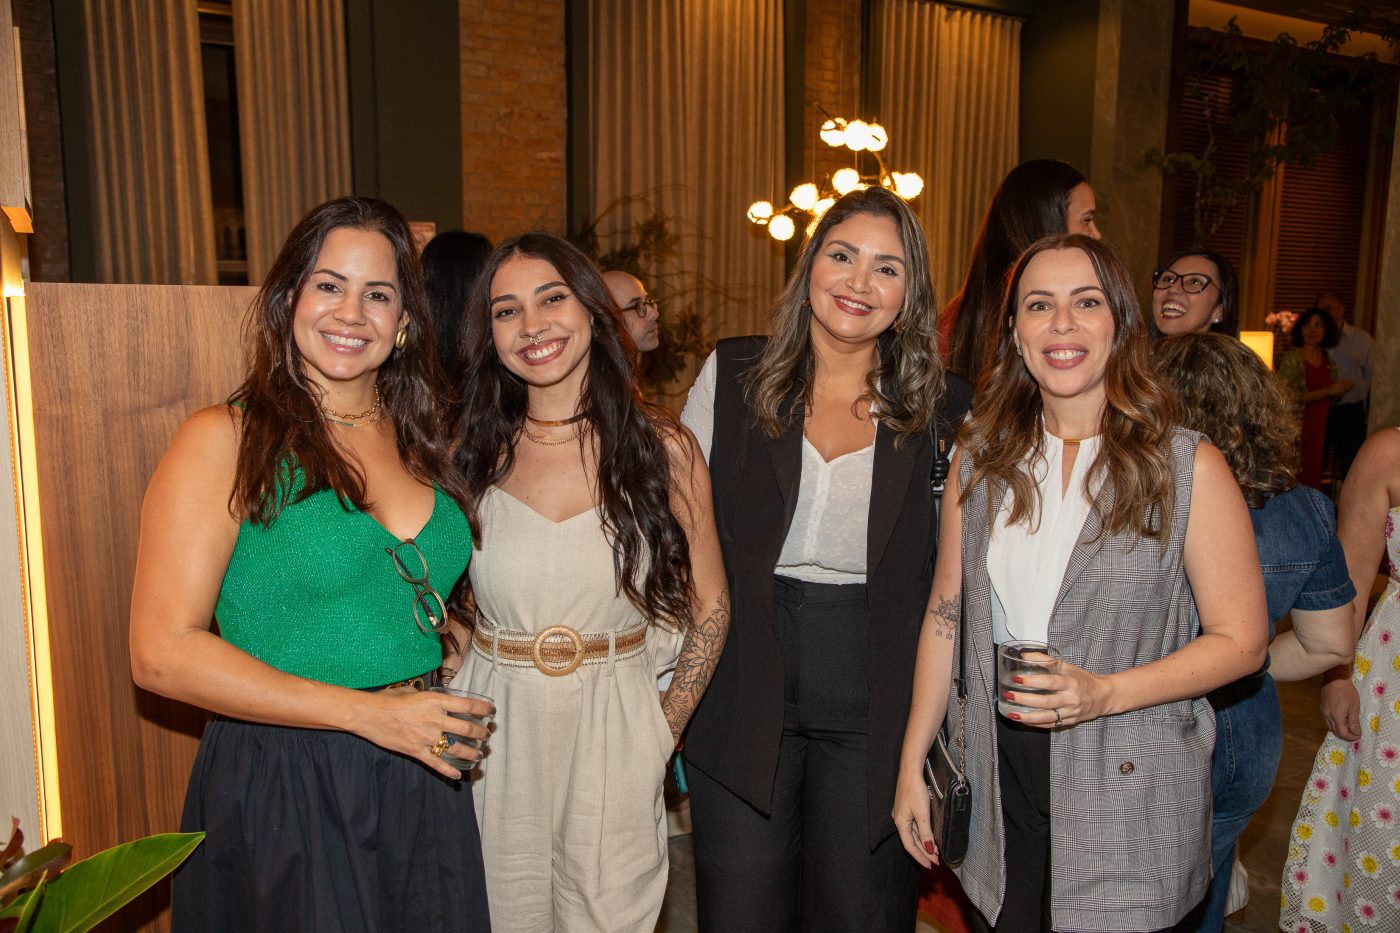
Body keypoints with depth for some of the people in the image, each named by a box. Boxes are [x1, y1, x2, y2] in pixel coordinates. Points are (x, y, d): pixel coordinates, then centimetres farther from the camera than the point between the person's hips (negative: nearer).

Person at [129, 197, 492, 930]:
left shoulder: (417, 443, 7)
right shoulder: (225, 441, -10)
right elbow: (163, 653, -15)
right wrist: (365, 712, -18)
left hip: (421, 781, 5)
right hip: (282, 787, -5)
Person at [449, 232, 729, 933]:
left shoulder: (662, 446, -6)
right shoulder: (474, 450, -2)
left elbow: (709, 607, 1)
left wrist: (664, 730, -3)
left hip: (614, 725, -1)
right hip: (494, 725, 1)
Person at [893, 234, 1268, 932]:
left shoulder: (1188, 467, -8)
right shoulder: (978, 458, 1)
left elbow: (1241, 640, -6)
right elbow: (947, 613, 4)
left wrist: (1104, 693, -21)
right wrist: (911, 764, 4)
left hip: (1130, 797, -2)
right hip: (998, 782, 3)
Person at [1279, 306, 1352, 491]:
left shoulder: (1328, 360, 13)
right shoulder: (1292, 359, -7)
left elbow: (1330, 398, 22)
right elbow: (1291, 396, -15)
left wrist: (1341, 390, 1)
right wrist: (1328, 391, -14)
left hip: (1318, 428, 6)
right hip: (1297, 426, -6)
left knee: (1313, 474, 8)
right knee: (1296, 479, -8)